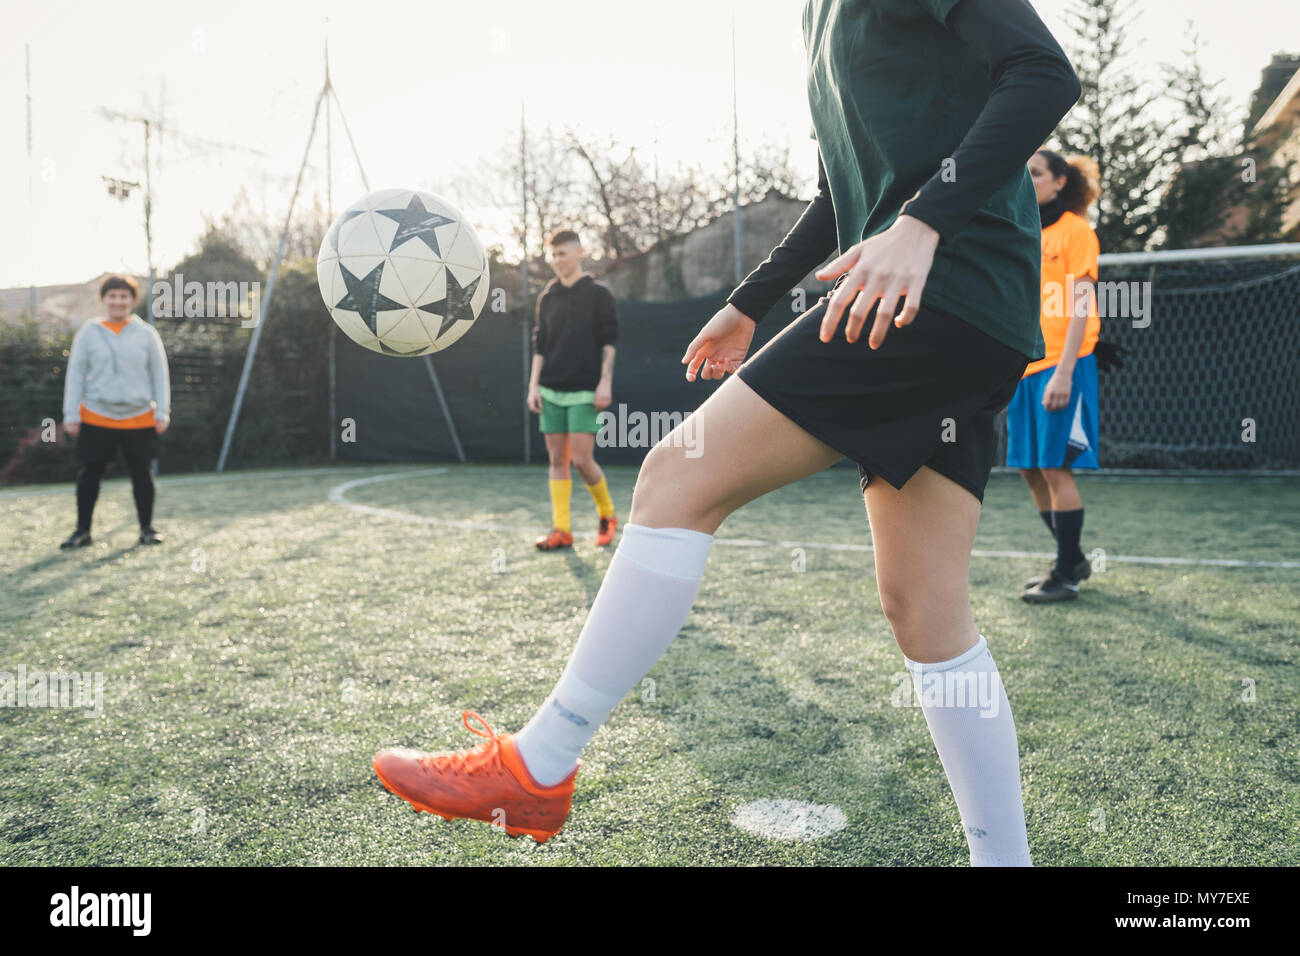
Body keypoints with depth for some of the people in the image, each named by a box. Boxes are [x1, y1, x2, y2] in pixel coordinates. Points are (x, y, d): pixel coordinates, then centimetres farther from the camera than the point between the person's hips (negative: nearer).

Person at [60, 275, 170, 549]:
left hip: (139, 420, 0)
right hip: (96, 419, 0)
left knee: (142, 474, 5)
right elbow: (75, 374, 4)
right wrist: (71, 414, -1)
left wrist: (162, 411, -1)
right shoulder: (88, 333, 3)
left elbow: (160, 374, 5)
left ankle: (147, 529, 18)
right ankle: (82, 530, 18)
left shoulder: (147, 333, 4)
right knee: (89, 473, 5)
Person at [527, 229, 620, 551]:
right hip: (552, 391, 5)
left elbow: (608, 342, -3)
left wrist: (605, 382, -12)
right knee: (557, 460, 2)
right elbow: (539, 346, 14)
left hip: (585, 391, -4)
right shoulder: (547, 298, 13)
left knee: (581, 459, -9)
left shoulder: (598, 294, 1)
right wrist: (534, 385, 5)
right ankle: (561, 530, 6)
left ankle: (607, 514, 14)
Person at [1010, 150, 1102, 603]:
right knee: (1030, 470, 7)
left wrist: (1063, 373, -18)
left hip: (1061, 365, -7)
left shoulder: (1076, 230, -3)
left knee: (1055, 468, -7)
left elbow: (1079, 308, -10)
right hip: (1022, 366, 7)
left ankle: (1067, 576, 4)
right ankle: (1072, 559, 23)